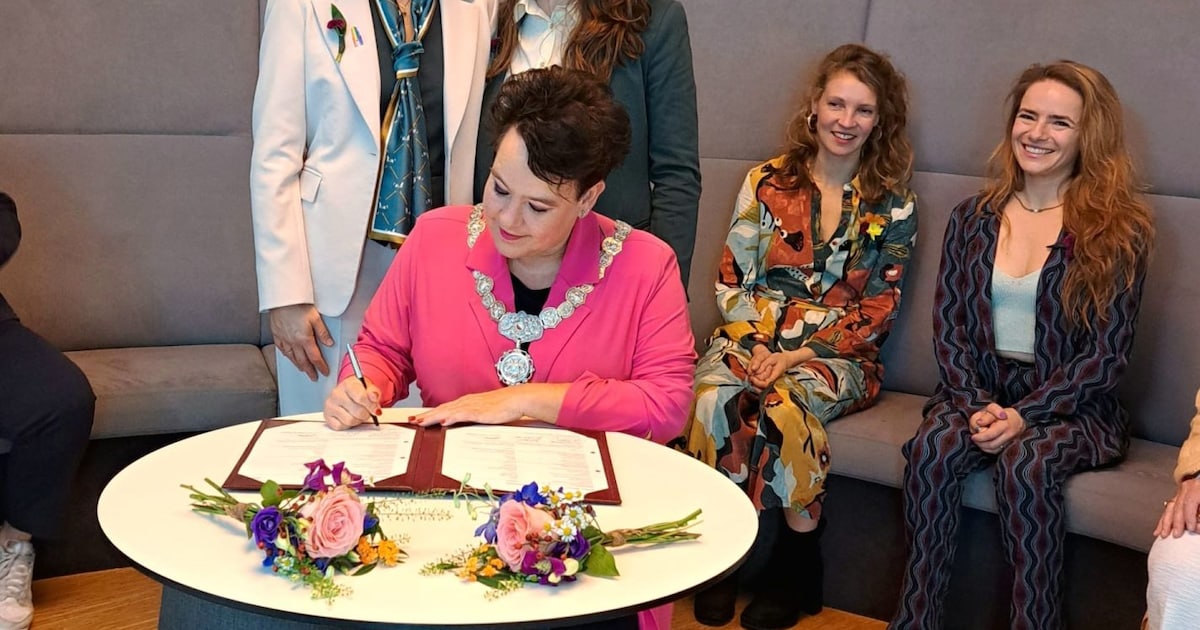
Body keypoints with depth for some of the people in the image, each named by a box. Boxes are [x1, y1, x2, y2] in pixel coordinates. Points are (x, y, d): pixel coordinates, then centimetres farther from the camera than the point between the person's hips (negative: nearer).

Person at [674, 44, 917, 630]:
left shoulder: (892, 206, 4)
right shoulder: (765, 182, 7)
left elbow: (875, 311, 0)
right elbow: (732, 282, 6)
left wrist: (798, 355, -12)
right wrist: (753, 346, -12)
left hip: (837, 354, -1)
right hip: (751, 339, 2)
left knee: (783, 405, -34)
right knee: (713, 396, -31)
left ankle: (799, 564, -15)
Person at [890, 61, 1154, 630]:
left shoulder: (1118, 231, -2)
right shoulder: (972, 218, 9)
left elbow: (1107, 352, -7)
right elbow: (947, 326, 5)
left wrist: (1023, 415, -18)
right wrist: (976, 405, -12)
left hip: (1071, 407, -3)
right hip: (978, 393, 3)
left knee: (1023, 461, -33)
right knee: (933, 448, -28)